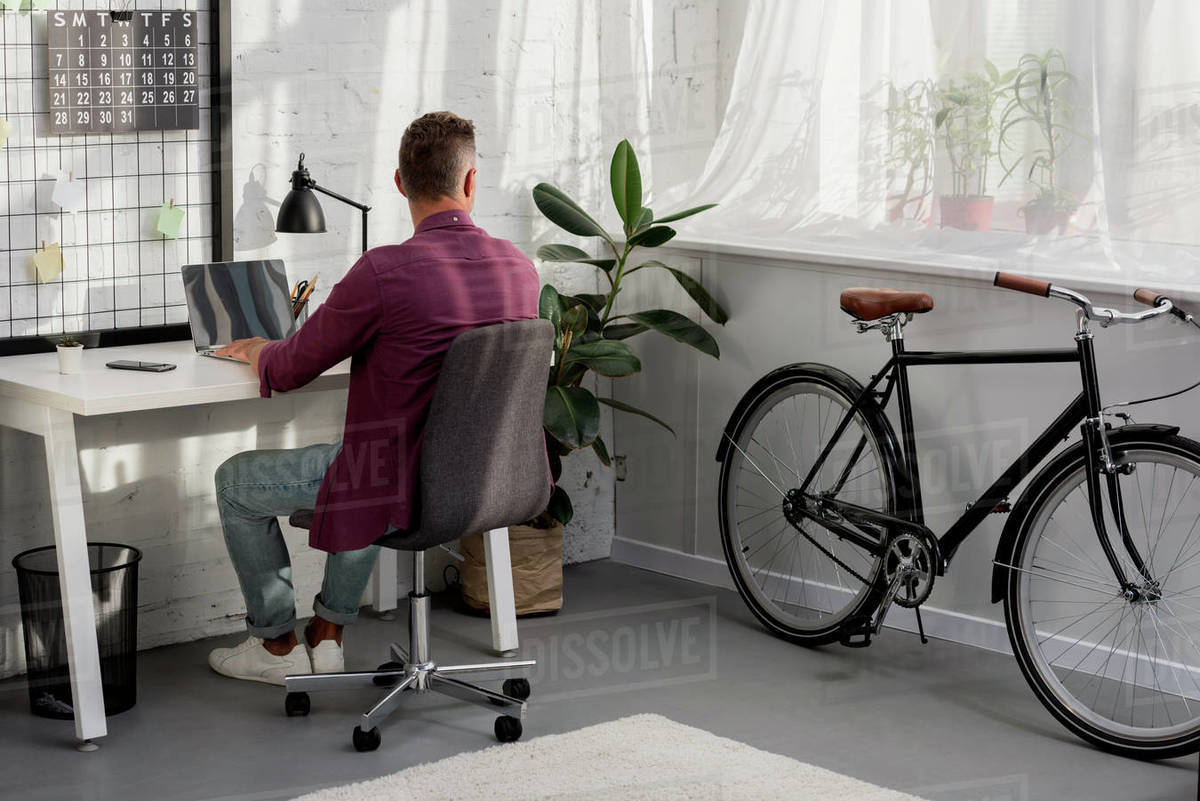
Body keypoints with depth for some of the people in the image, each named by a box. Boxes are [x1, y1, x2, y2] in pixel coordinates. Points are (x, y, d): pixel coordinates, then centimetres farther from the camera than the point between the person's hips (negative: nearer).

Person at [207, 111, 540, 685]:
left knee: (235, 481, 16)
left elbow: (289, 370, -11)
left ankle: (276, 643, 28)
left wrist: (258, 351, 14)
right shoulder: (521, 268, -5)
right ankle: (328, 632, 40)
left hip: (408, 488, -7)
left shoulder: (385, 272, -23)